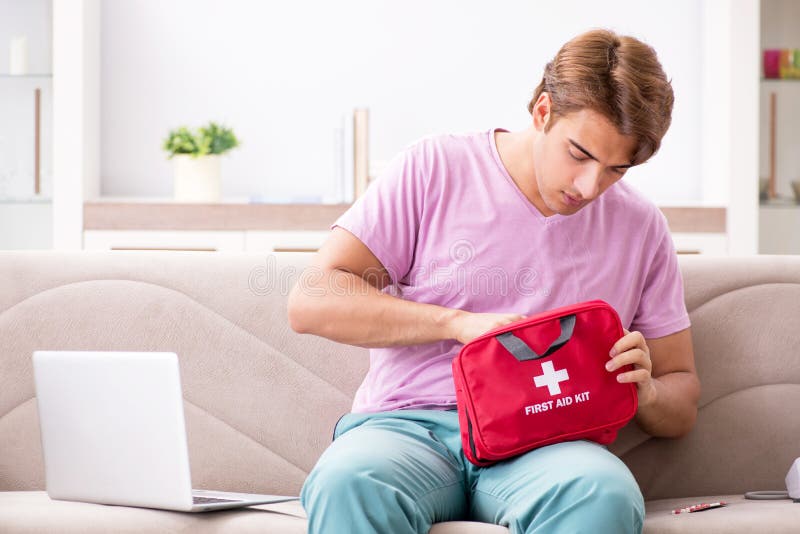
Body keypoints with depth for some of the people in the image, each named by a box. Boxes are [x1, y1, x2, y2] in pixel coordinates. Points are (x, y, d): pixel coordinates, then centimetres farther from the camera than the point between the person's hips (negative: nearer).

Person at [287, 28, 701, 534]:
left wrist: (646, 392, -6)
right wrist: (458, 322, -13)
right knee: (347, 482, -39)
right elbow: (312, 302, -2)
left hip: (541, 443, 2)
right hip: (410, 426, -1)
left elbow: (682, 407, 20)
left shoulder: (642, 228, 14)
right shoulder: (435, 170, 6)